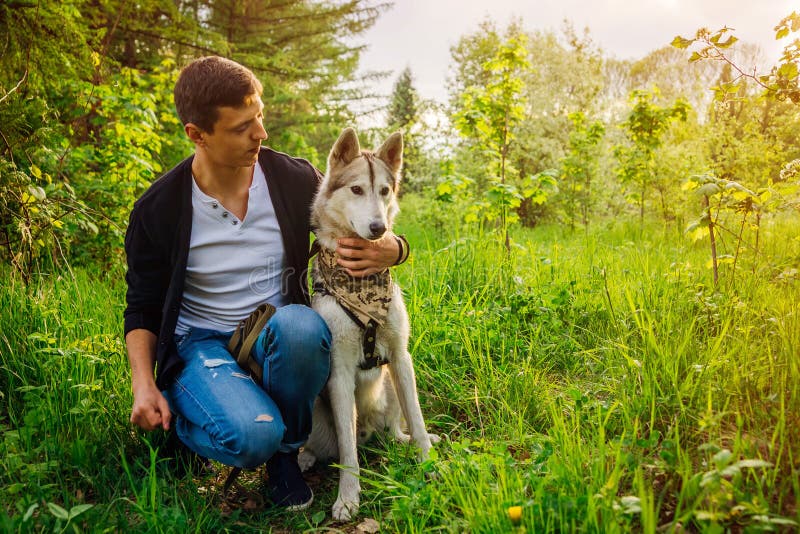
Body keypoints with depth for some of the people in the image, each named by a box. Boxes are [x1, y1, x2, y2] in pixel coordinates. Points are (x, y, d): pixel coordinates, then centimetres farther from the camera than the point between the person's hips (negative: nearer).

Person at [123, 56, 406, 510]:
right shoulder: (158, 210, -7)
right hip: (202, 343, -1)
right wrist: (144, 385, -11)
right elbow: (142, 310, 5)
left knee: (299, 324, -37)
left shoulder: (296, 180, -6)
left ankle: (285, 449, -7)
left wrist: (389, 250, -21)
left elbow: (371, 231, 5)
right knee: (250, 437, -33)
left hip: (280, 336, 2)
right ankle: (177, 411, 6)